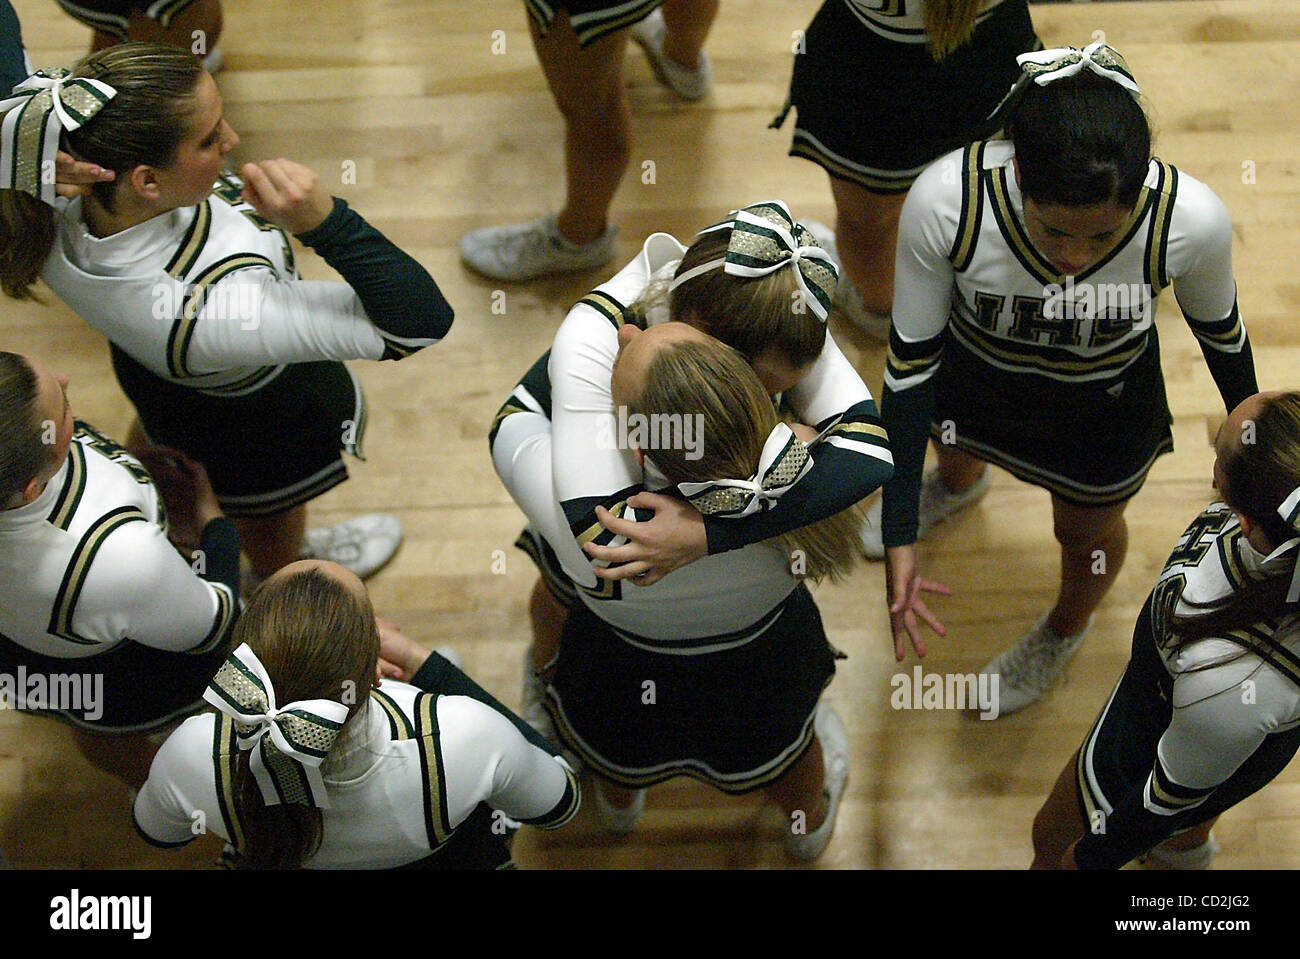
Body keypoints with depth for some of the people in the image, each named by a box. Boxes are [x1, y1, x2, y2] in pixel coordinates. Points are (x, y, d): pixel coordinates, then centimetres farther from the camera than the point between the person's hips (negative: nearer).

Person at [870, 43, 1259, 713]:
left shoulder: (1193, 220, -39)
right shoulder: (944, 201, -41)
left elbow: (1219, 329, -14)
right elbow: (910, 363, -25)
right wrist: (899, 540, -24)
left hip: (1105, 411, -1)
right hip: (973, 372, 1)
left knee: (1088, 533, 27)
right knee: (951, 451, 35)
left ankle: (1065, 631, 64)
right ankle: (961, 484, 75)